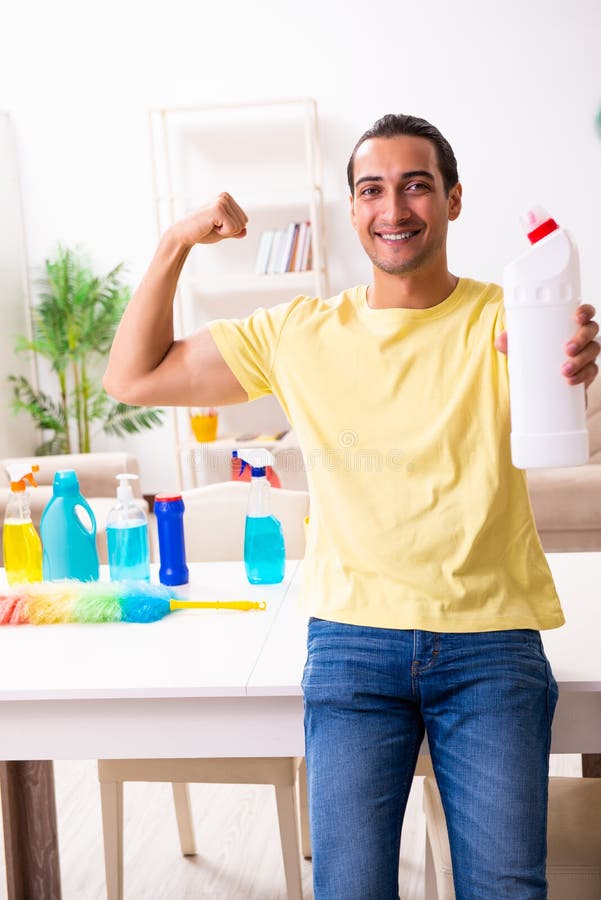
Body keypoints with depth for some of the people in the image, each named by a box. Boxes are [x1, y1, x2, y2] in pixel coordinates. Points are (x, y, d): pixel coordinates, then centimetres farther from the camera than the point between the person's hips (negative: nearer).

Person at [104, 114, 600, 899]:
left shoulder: (506, 319, 0)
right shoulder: (301, 333, 6)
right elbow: (134, 378, 9)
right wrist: (175, 244, -2)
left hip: (491, 641, 0)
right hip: (353, 639, 1)